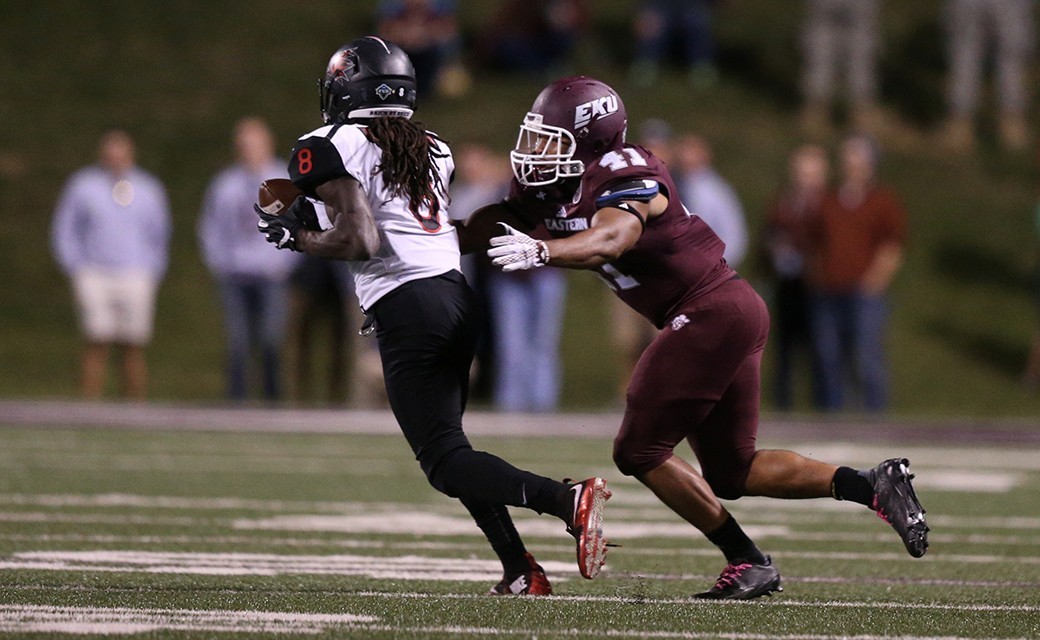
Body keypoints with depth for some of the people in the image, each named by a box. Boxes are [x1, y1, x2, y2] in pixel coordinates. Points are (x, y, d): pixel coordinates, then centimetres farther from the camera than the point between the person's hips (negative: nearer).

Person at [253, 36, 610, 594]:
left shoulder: (332, 147, -4)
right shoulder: (431, 150, 19)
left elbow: (360, 241, -14)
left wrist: (294, 237, 2)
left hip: (408, 310, -8)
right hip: (456, 293, 8)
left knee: (443, 460, -6)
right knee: (443, 441, 20)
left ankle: (566, 500, -27)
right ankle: (519, 571, 10)